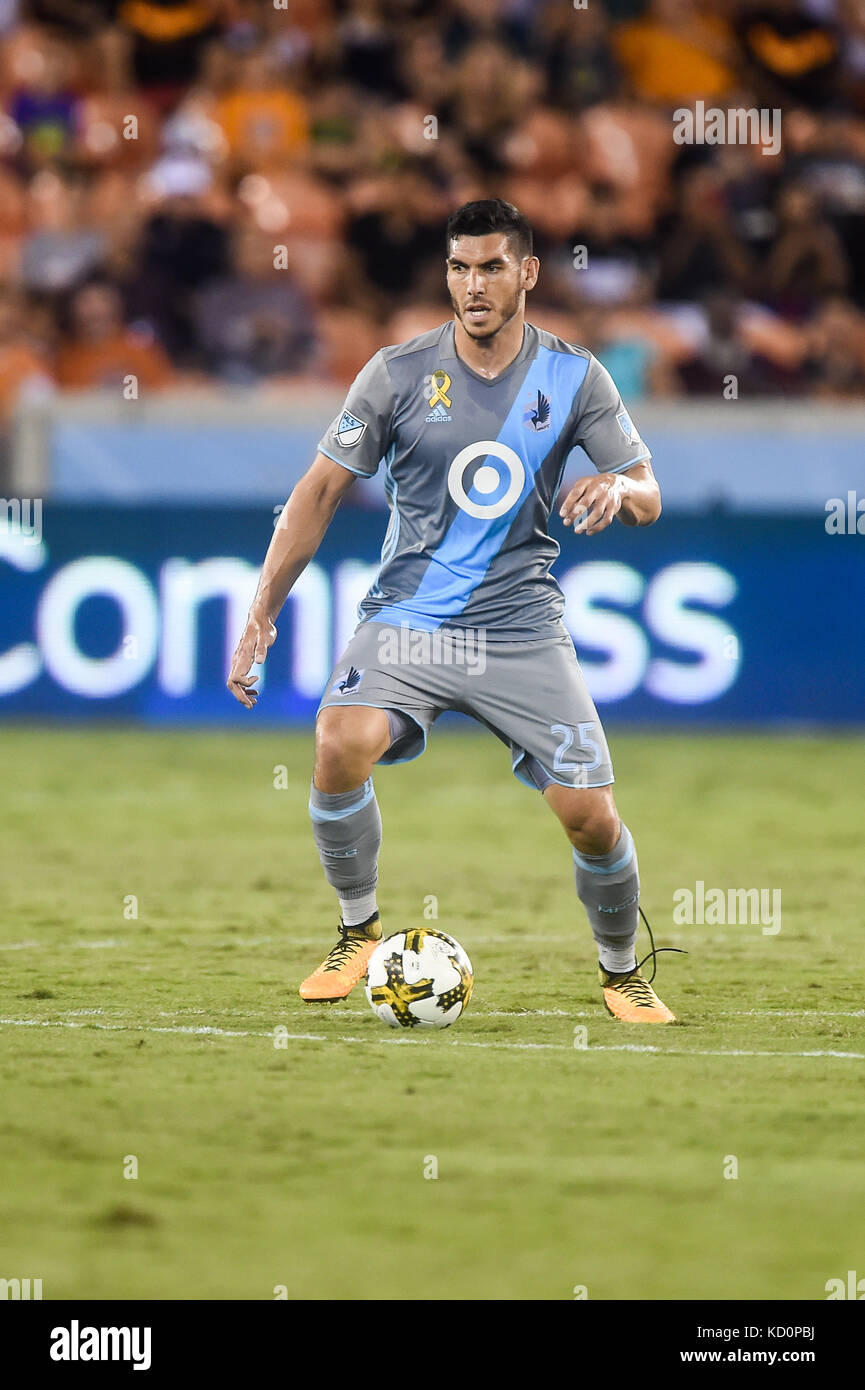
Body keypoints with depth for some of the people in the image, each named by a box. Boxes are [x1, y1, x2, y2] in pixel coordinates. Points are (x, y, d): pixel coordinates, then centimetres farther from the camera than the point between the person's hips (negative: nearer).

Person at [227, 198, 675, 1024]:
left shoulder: (572, 377, 1)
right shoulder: (399, 373, -2)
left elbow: (649, 497, 4)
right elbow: (321, 492, 3)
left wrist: (618, 488, -21)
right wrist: (262, 612, -3)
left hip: (522, 628, 1)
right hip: (407, 617, -1)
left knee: (590, 816, -9)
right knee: (341, 746, -29)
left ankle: (621, 974, 19)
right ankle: (359, 931, -5)